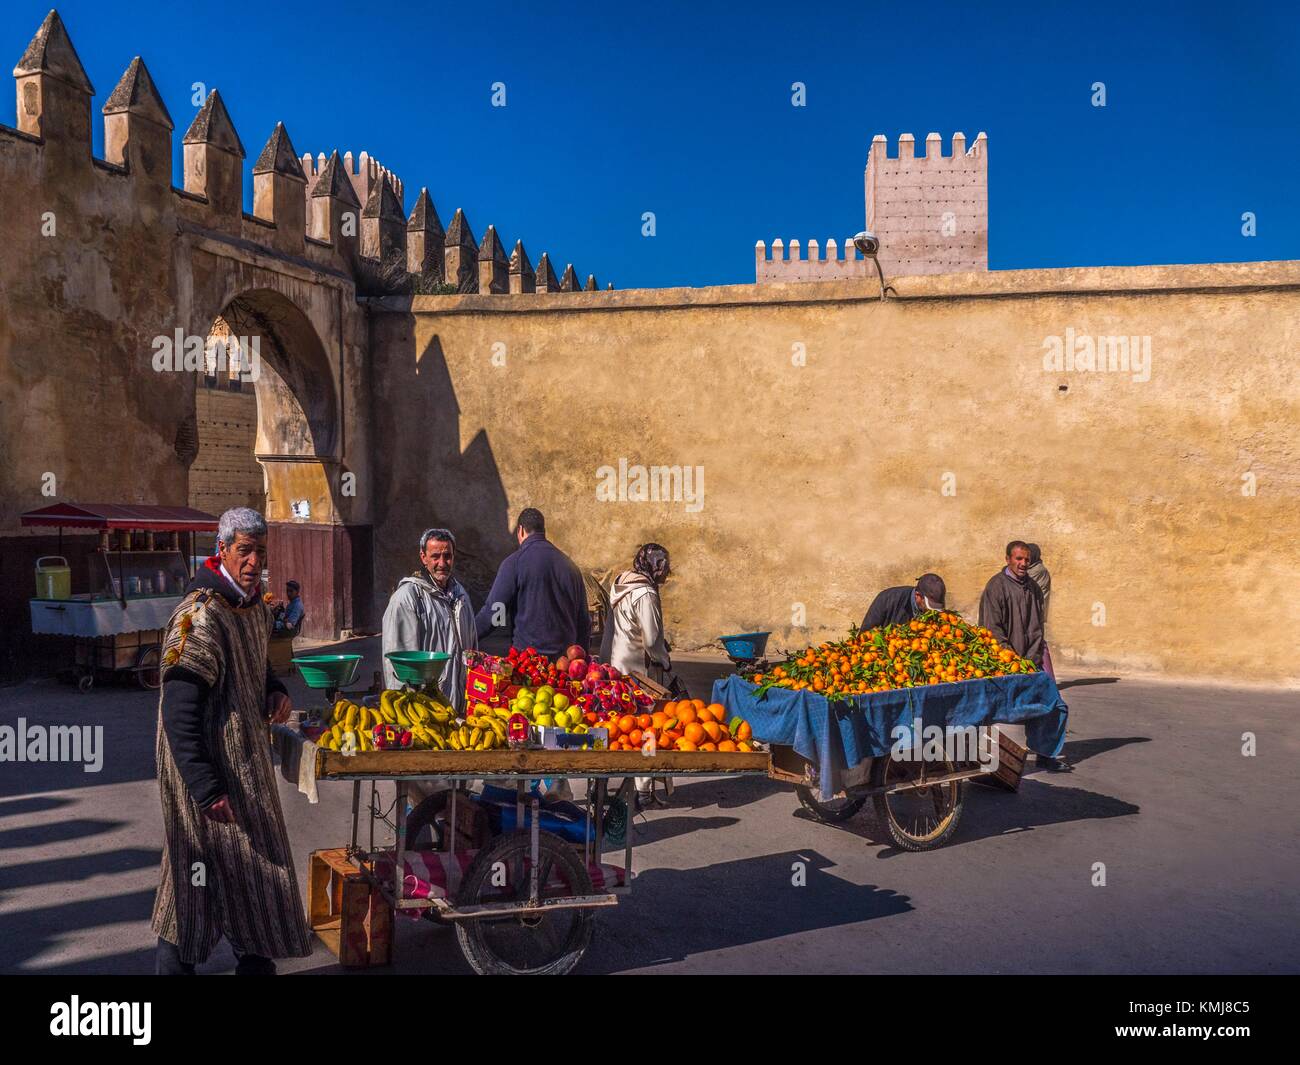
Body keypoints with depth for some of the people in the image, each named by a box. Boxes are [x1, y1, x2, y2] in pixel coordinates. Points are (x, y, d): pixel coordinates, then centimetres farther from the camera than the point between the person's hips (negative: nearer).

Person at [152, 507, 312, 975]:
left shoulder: (255, 605, 5)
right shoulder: (200, 617, -23)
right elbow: (178, 716, -26)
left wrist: (274, 690, 3)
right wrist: (206, 790, -28)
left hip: (246, 756, 9)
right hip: (207, 765, -9)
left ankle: (255, 959, 34)